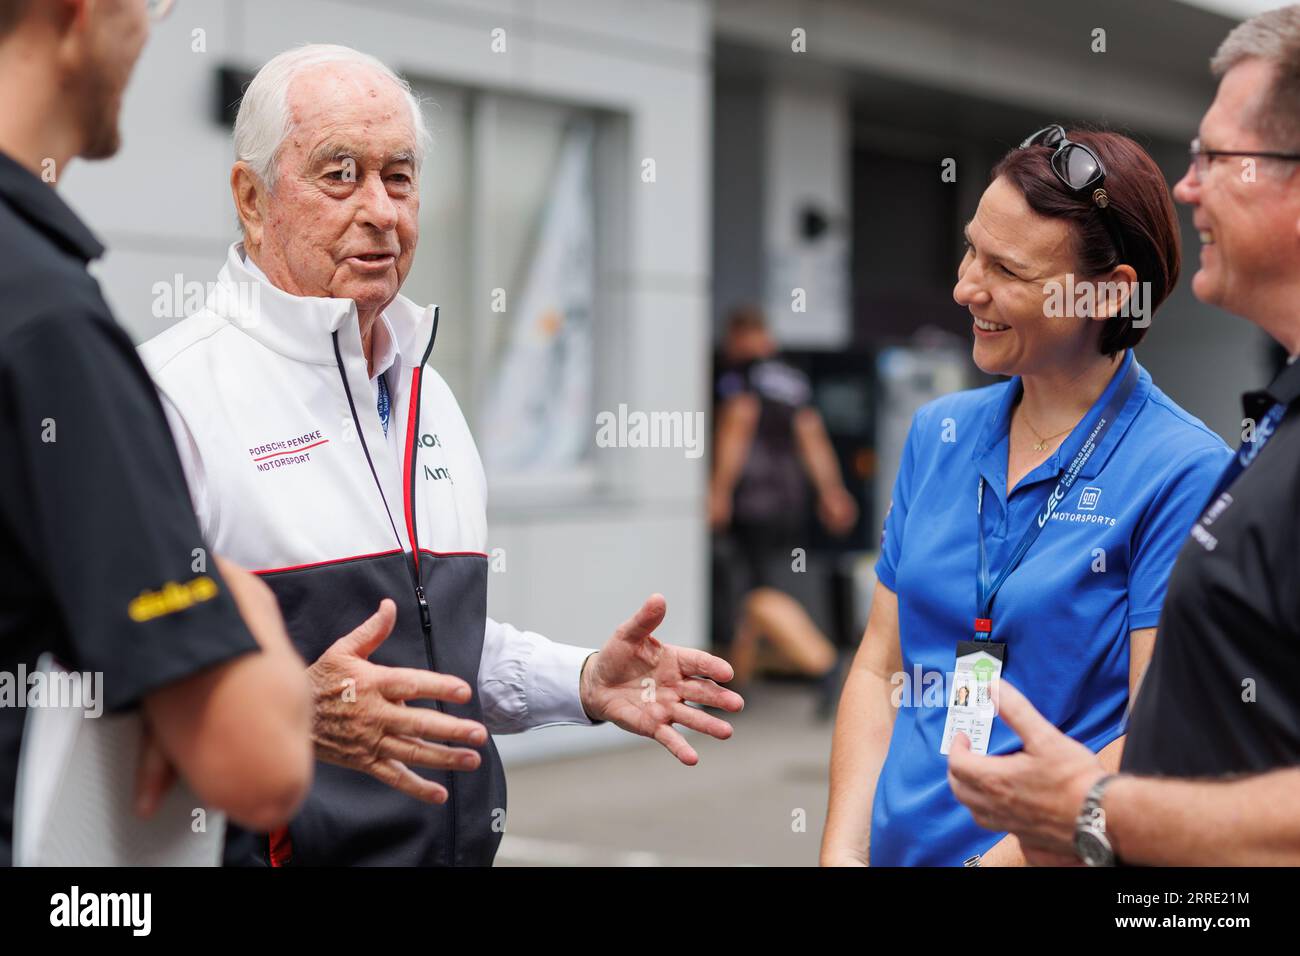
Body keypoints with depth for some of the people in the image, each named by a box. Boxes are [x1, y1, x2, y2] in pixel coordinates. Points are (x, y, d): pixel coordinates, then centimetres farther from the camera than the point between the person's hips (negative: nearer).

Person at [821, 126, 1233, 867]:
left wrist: (999, 858, -21)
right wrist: (843, 852, -4)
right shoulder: (939, 435, 6)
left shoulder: (1184, 474, -12)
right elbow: (881, 669, 6)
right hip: (898, 849, 5)